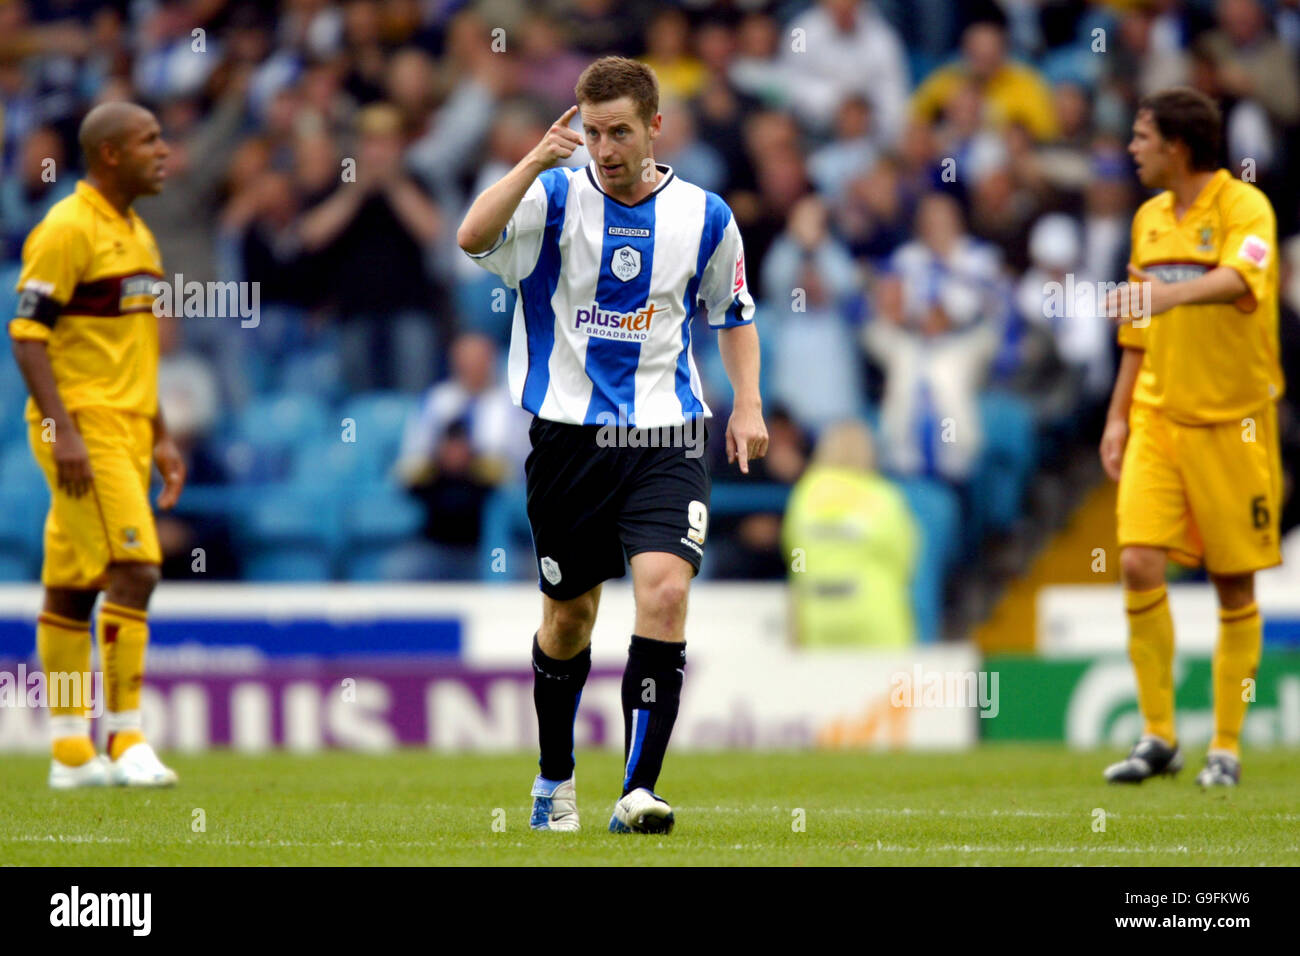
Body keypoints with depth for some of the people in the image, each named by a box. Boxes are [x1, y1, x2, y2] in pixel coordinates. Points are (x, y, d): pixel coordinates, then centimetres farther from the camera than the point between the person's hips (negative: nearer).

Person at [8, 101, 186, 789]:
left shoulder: (137, 235, 17)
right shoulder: (66, 230, -11)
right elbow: (27, 335, -15)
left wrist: (160, 437, 21)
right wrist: (62, 429, -22)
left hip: (126, 432, 8)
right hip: (83, 432, -8)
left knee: (71, 589, 9)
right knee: (133, 569, -15)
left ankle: (71, 752, 9)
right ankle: (126, 739, -12)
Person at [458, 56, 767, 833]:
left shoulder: (703, 216, 3)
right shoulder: (557, 198, -3)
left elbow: (734, 313, 19)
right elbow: (473, 237, -23)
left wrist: (748, 405, 6)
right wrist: (535, 161, -34)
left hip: (666, 440, 0)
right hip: (568, 438, 0)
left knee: (665, 589, -20)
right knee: (568, 618, 10)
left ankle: (639, 791, -19)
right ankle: (556, 781, 33)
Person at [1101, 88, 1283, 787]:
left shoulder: (1244, 207, -9)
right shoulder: (1150, 218, 12)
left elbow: (1239, 277, -31)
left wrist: (1171, 292, -47)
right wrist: (1118, 416, 15)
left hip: (1232, 421, -5)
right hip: (1157, 416, 5)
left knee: (1234, 584, 2)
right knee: (1139, 564, -8)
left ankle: (1226, 747, 11)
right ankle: (1158, 736, 2)